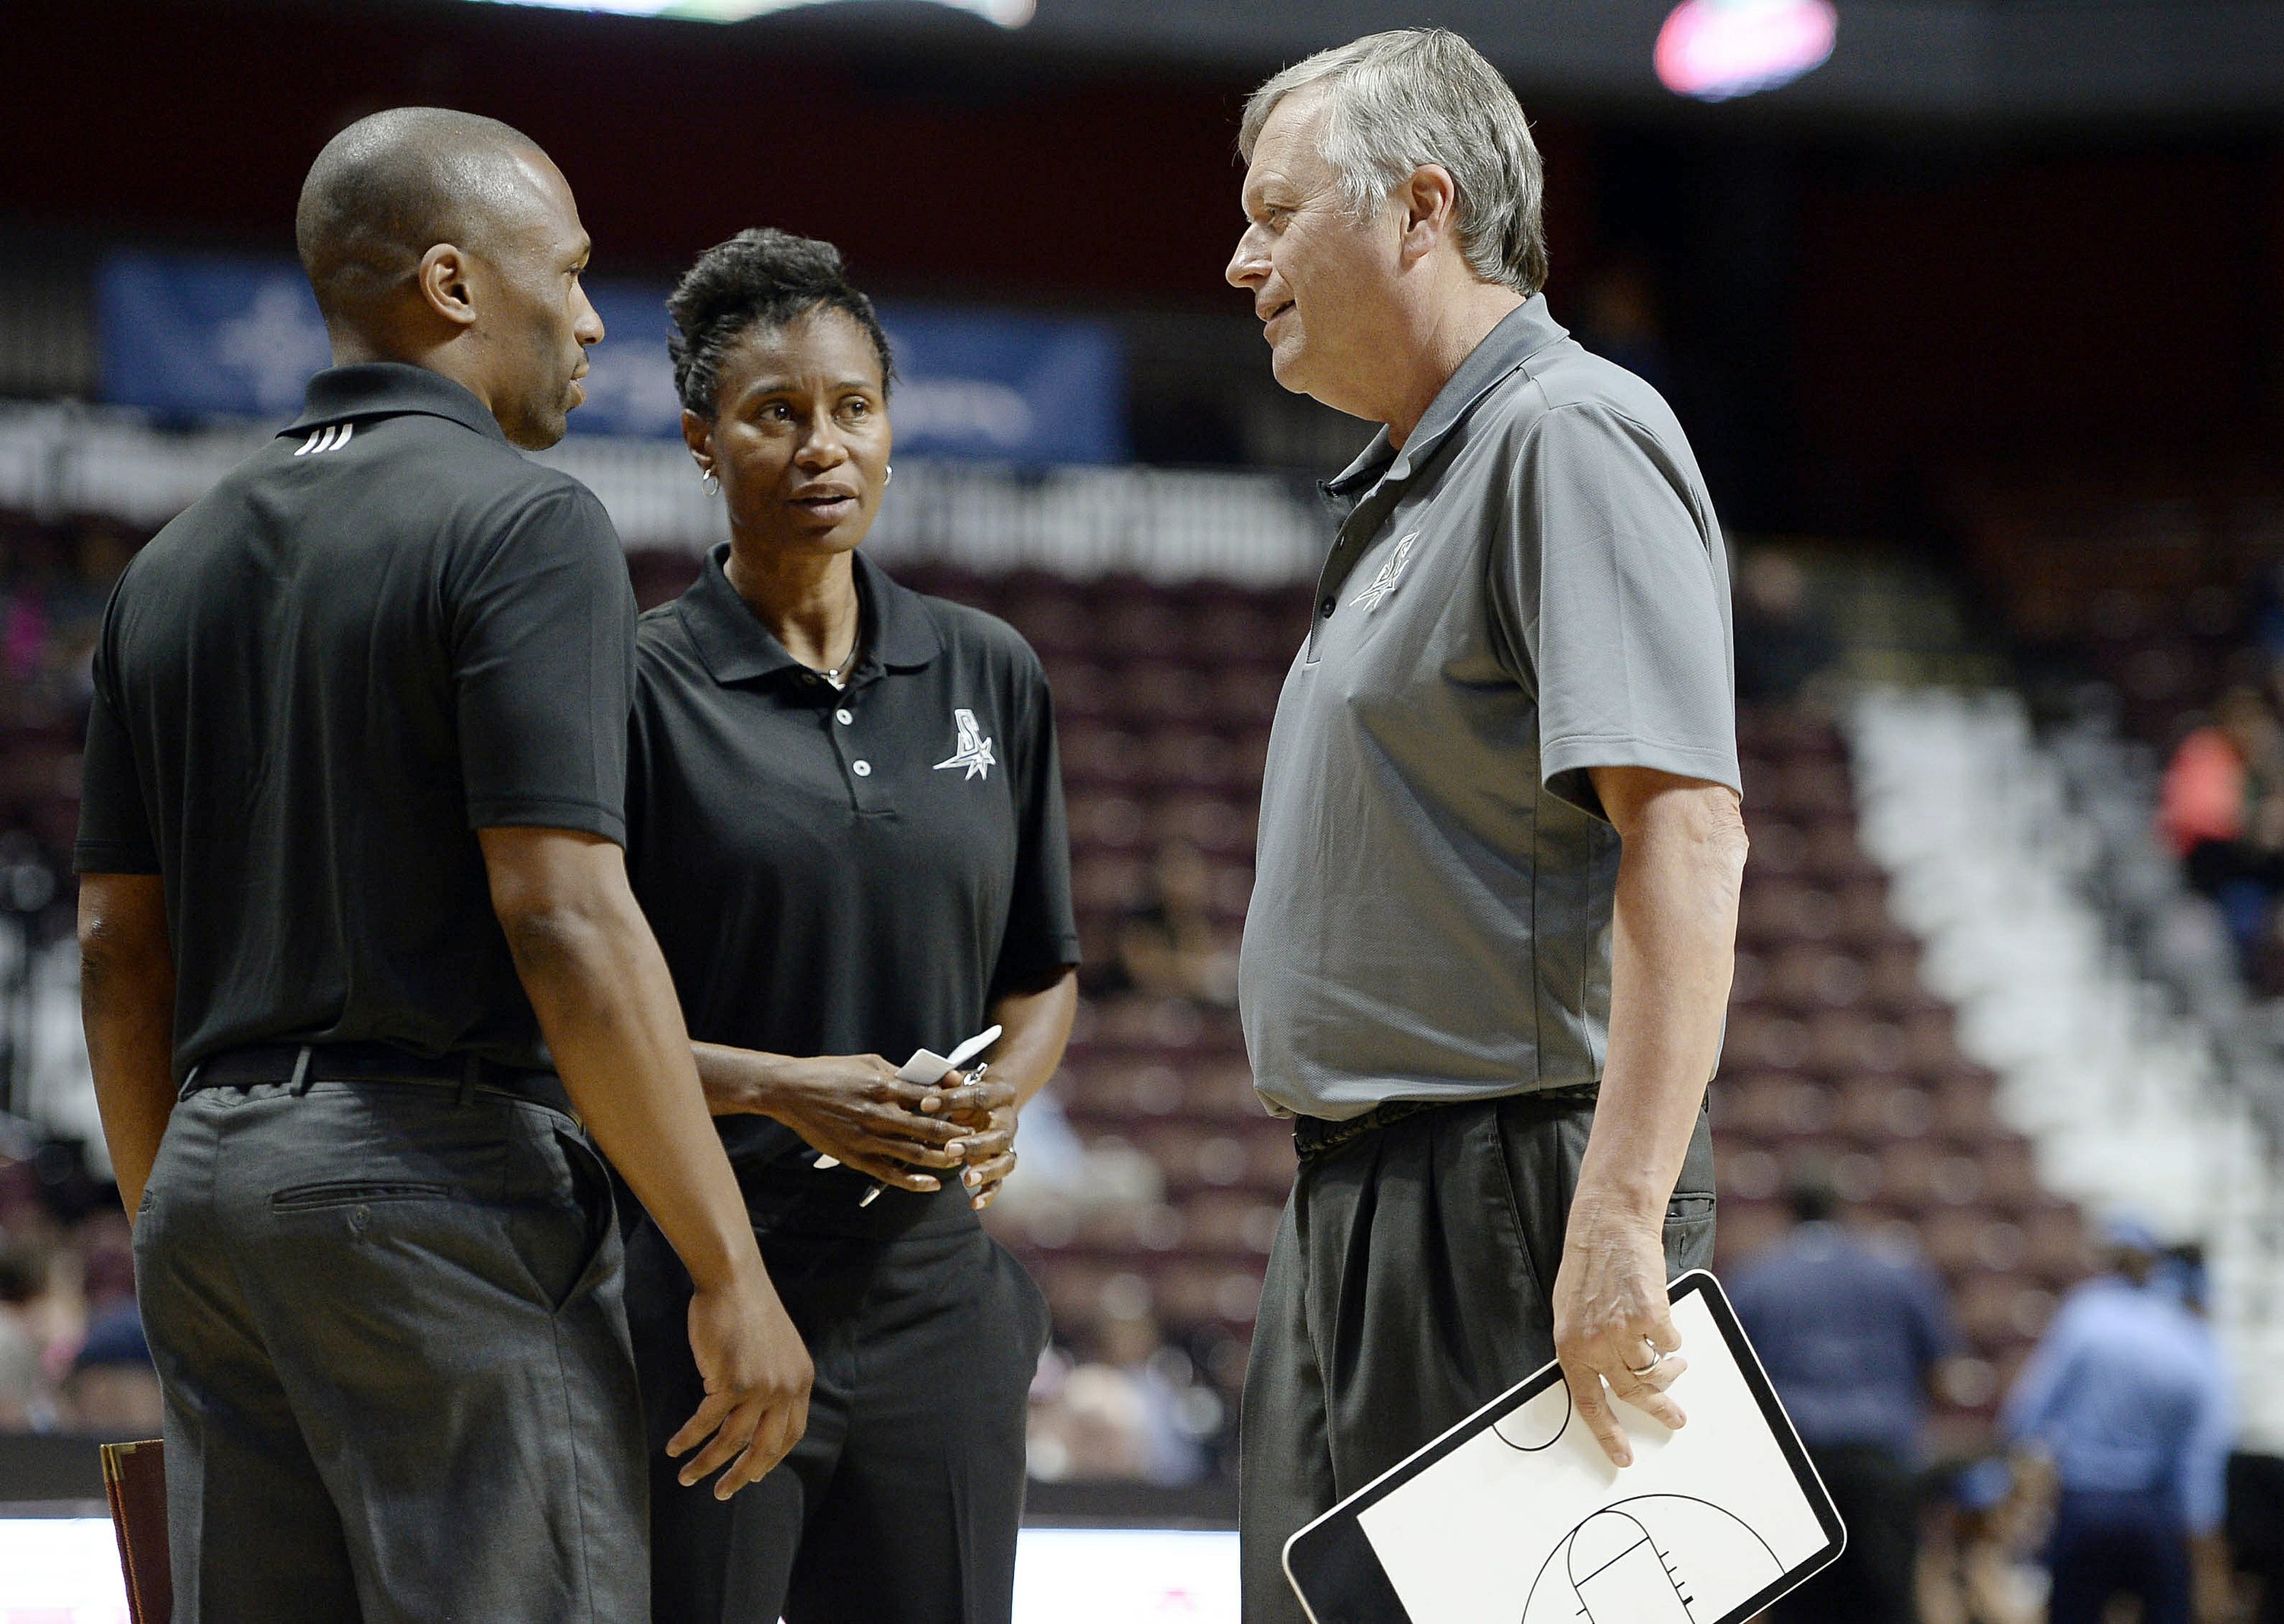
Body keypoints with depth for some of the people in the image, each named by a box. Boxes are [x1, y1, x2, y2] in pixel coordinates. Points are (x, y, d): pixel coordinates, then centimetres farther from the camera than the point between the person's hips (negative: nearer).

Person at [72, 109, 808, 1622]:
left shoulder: (178, 563, 15)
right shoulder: (525, 523, -8)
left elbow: (119, 950, 16)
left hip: (216, 1186, 8)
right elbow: (566, 924, -16)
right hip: (446, 1182, -8)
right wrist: (732, 1271, -13)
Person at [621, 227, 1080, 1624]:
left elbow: (1045, 972, 19)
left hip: (935, 1295, 4)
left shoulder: (990, 675, 11)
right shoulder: (640, 685, -3)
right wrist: (777, 1087, -17)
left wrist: (1000, 1104, -2)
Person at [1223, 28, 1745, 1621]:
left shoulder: (1568, 439, -11)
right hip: (1359, 1204, 10)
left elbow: (1686, 834, -21)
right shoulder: (1413, 488, 21)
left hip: (1512, 1192, -10)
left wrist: (1617, 1221, -28)